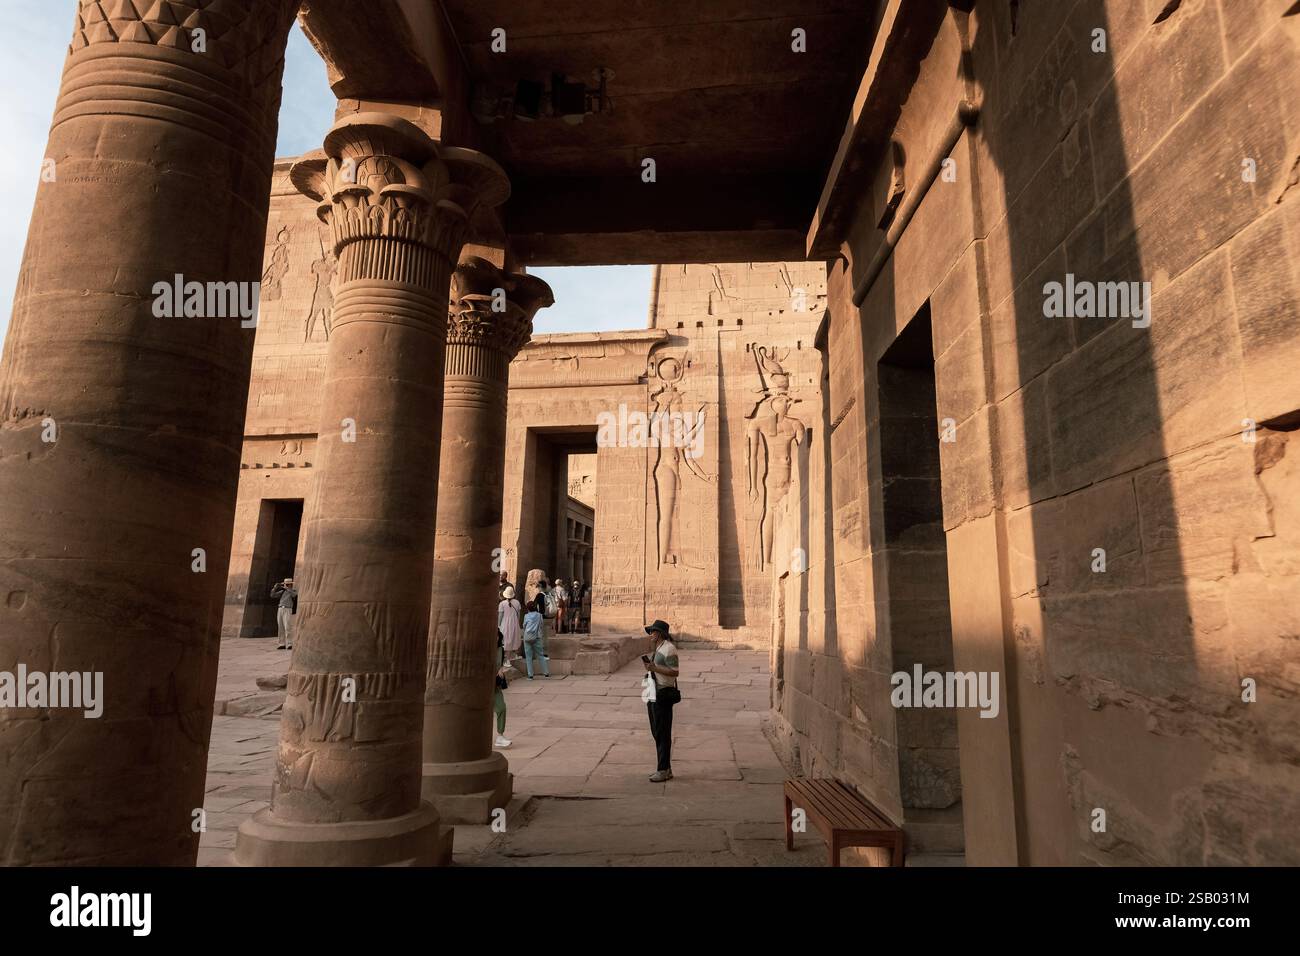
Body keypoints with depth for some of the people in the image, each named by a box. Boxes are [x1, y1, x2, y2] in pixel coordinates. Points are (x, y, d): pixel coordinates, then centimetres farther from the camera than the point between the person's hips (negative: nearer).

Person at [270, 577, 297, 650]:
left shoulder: (294, 590, 2)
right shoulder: (283, 591, 18)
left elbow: (293, 594, -21)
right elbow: (272, 595, 15)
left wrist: (286, 588, -23)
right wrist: (276, 587, 3)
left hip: (288, 610, -6)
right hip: (280, 610, 6)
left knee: (288, 628, -13)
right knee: (280, 628, 4)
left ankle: (290, 644, -13)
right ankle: (282, 644, 8)